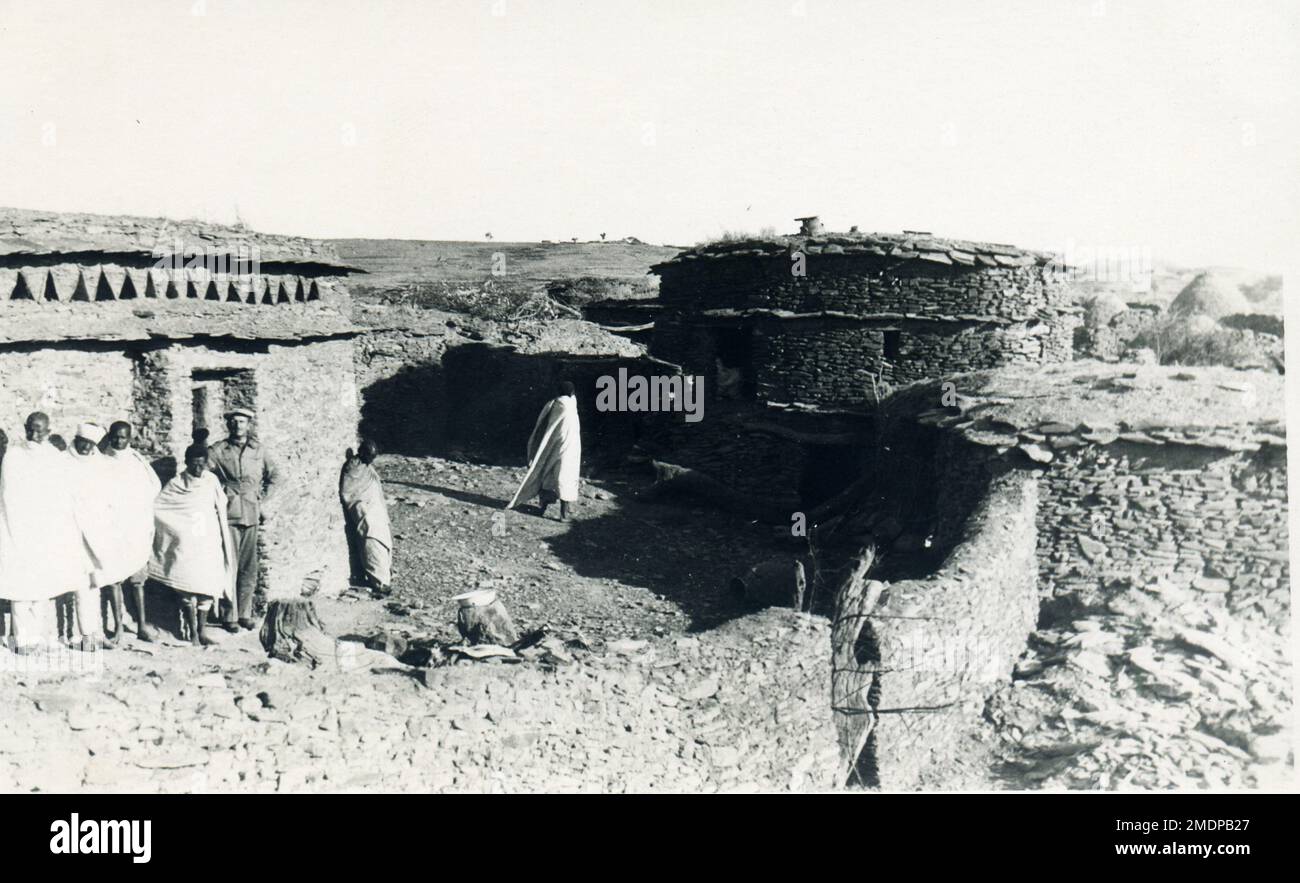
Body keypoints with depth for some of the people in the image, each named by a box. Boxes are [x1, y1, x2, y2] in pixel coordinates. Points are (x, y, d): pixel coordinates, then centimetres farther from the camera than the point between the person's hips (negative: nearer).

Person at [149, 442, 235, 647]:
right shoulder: (176, 484, -3)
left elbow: (221, 511, 12)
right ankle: (193, 632, 2)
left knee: (207, 587, 2)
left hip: (209, 543, 2)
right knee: (189, 589, -5)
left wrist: (223, 541, 14)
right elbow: (155, 507, 1)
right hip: (186, 545, -2)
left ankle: (202, 631, 10)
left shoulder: (212, 481, 3)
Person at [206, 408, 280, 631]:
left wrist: (264, 502, 9)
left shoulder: (258, 450, 12)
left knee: (249, 568, 4)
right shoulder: (217, 451, 3)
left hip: (252, 515, 3)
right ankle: (230, 616, 1)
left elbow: (274, 477, 17)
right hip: (229, 515, -3)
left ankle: (245, 614, 12)